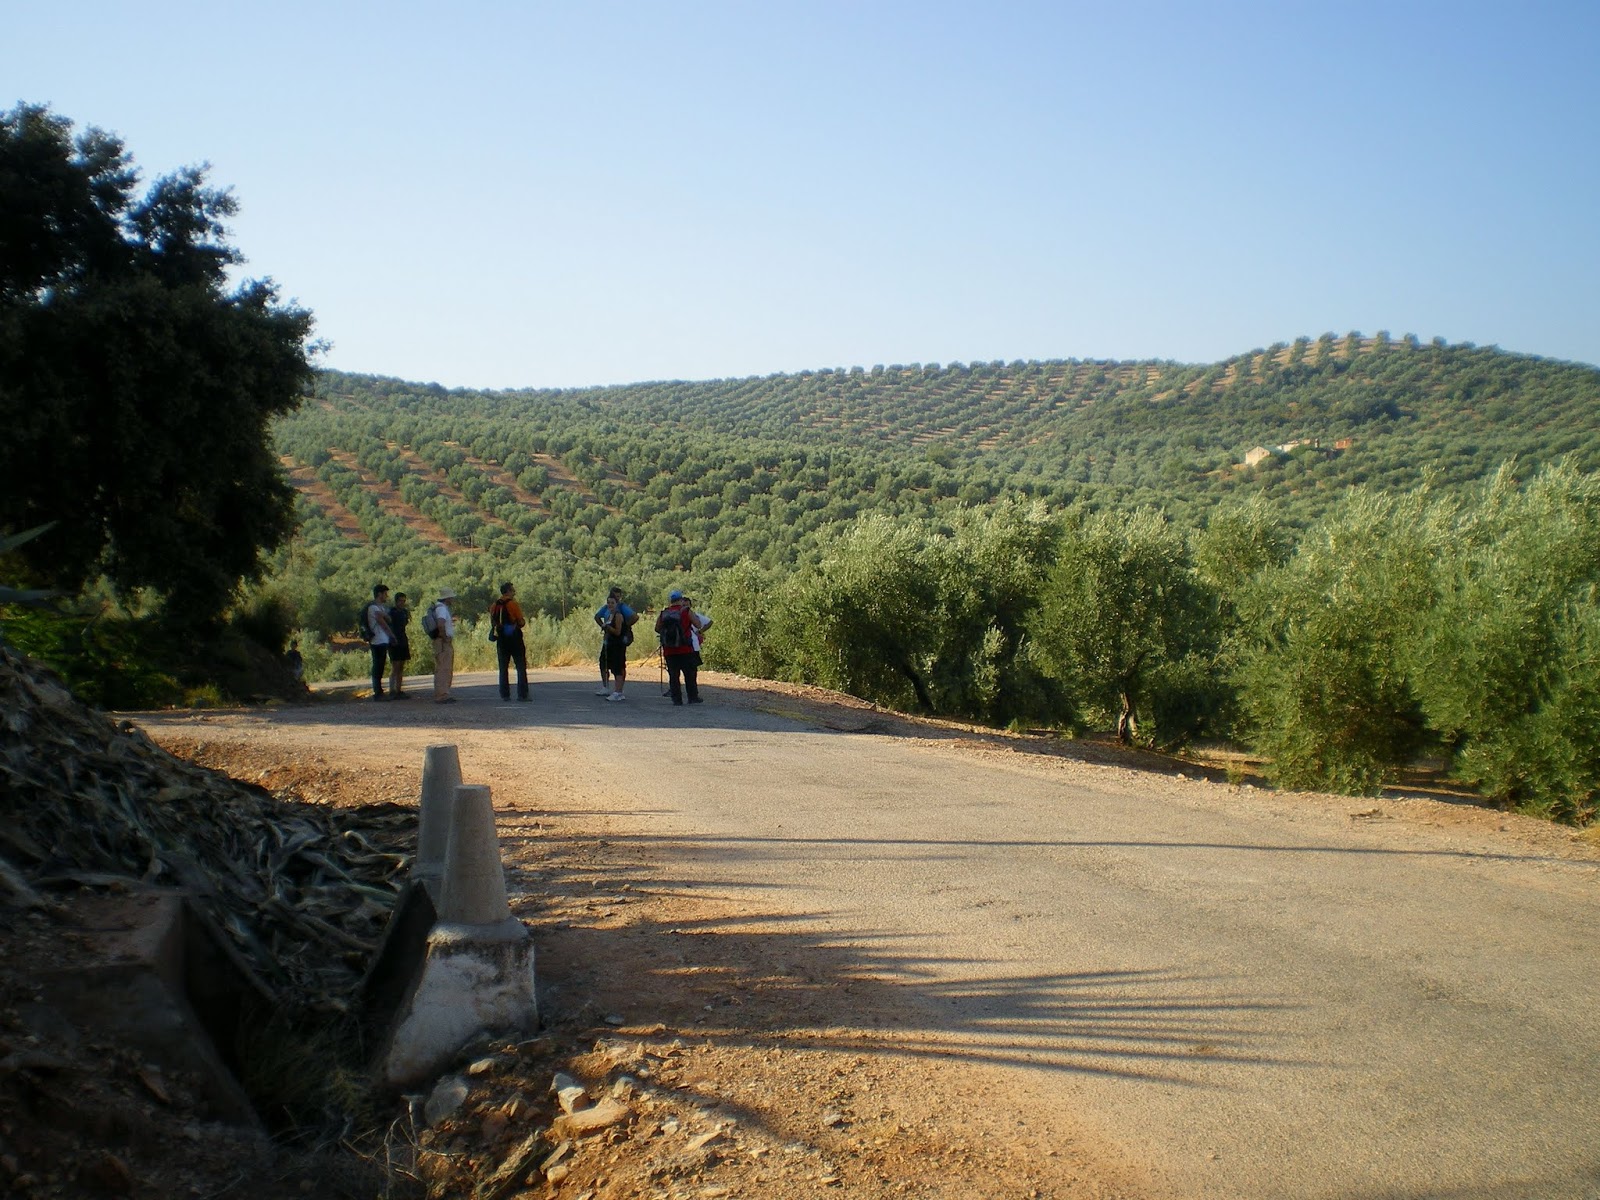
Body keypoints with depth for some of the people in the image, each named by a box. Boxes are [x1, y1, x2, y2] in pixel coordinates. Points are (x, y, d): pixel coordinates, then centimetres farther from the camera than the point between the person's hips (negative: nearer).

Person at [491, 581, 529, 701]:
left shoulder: (494, 606, 6)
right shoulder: (513, 604, -10)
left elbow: (492, 622, 10)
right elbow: (521, 623, -11)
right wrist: (524, 620, 9)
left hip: (501, 640, 5)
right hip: (515, 639, -5)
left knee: (503, 668, 10)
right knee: (521, 667, 0)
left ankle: (505, 694, 7)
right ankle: (522, 694, -4)